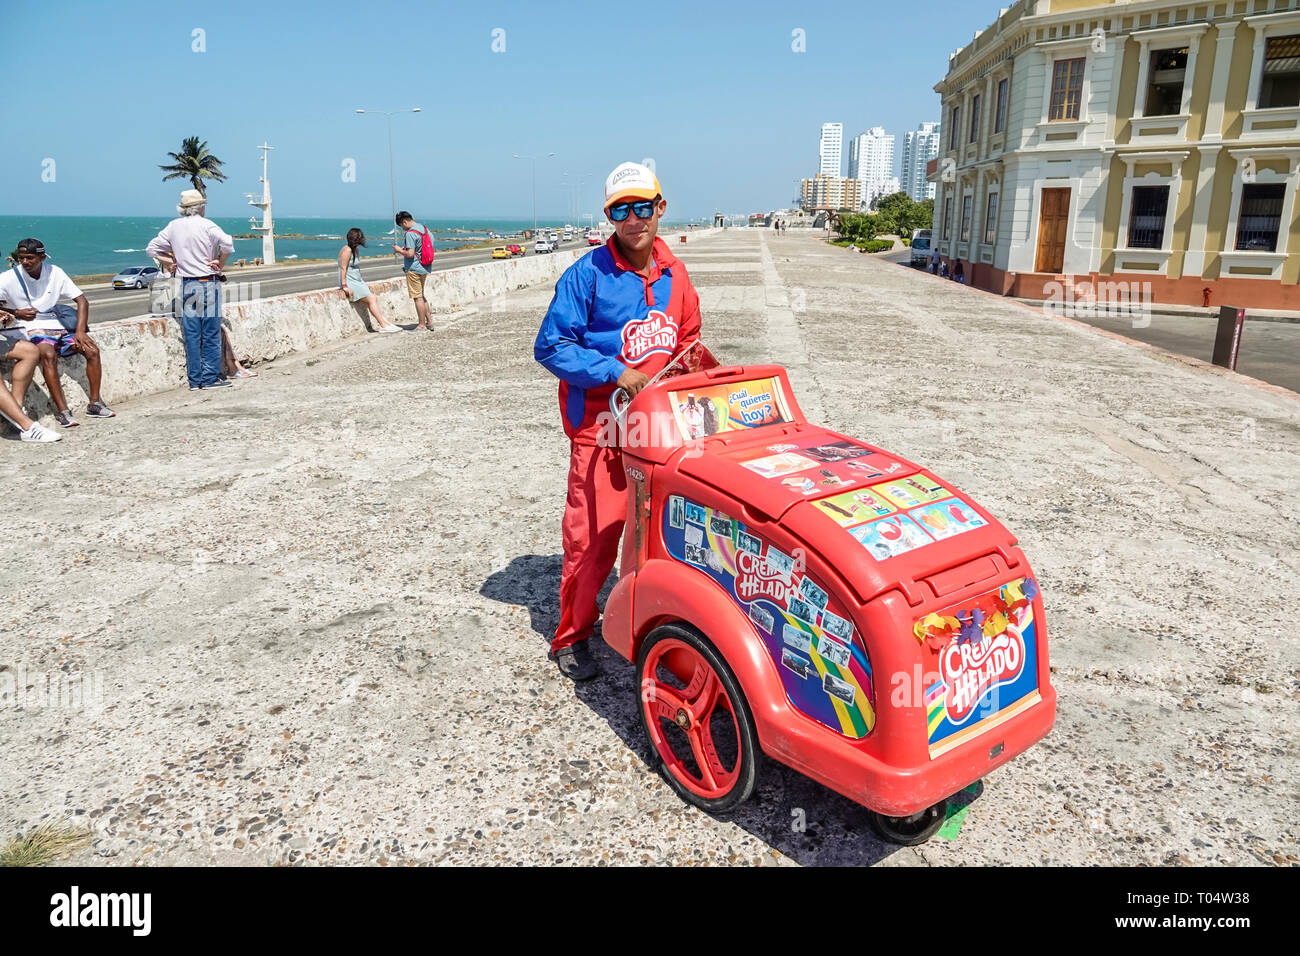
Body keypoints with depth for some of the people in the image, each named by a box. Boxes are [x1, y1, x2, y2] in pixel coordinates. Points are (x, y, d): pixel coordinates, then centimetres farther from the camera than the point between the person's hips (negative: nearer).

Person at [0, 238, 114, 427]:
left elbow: (81, 300, 4)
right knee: (48, 354, -34)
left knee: (92, 349, -19)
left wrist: (80, 331, -8)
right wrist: (16, 313, -15)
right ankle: (62, 411, -35)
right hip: (33, 329, -4)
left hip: (59, 326, 4)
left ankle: (95, 403, -12)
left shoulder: (54, 273, 3)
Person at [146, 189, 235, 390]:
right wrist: (220, 265, -9)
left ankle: (195, 379, 11)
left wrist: (172, 258, 14)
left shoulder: (174, 226, 8)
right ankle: (210, 378, 1)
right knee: (211, 333, 0)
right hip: (208, 283, -5)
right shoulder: (206, 225, -7)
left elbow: (151, 249, 13)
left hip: (187, 285, 5)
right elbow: (228, 244, -22)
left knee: (191, 334, 8)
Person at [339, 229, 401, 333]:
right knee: (371, 299, -14)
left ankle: (379, 323, -12)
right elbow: (343, 268, -18)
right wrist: (345, 286, -23)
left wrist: (363, 283, 16)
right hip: (349, 282, -9)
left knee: (374, 299, -5)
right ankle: (383, 325, -14)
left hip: (357, 281, 9)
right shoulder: (347, 250, -14)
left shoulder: (356, 250, 15)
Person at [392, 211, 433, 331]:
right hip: (424, 268, 9)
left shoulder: (410, 233, -17)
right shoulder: (423, 228, 10)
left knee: (417, 297, -3)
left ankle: (422, 325, 0)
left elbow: (410, 254, -23)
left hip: (413, 269, -9)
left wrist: (399, 250, -5)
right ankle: (429, 321, 18)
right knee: (421, 296, 18)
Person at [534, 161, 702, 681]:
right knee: (593, 537, -3)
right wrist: (616, 373, -18)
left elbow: (688, 340, 22)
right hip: (601, 428, -5)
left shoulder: (674, 274, 8)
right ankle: (571, 638, 14)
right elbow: (550, 346, -11)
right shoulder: (587, 274, -10)